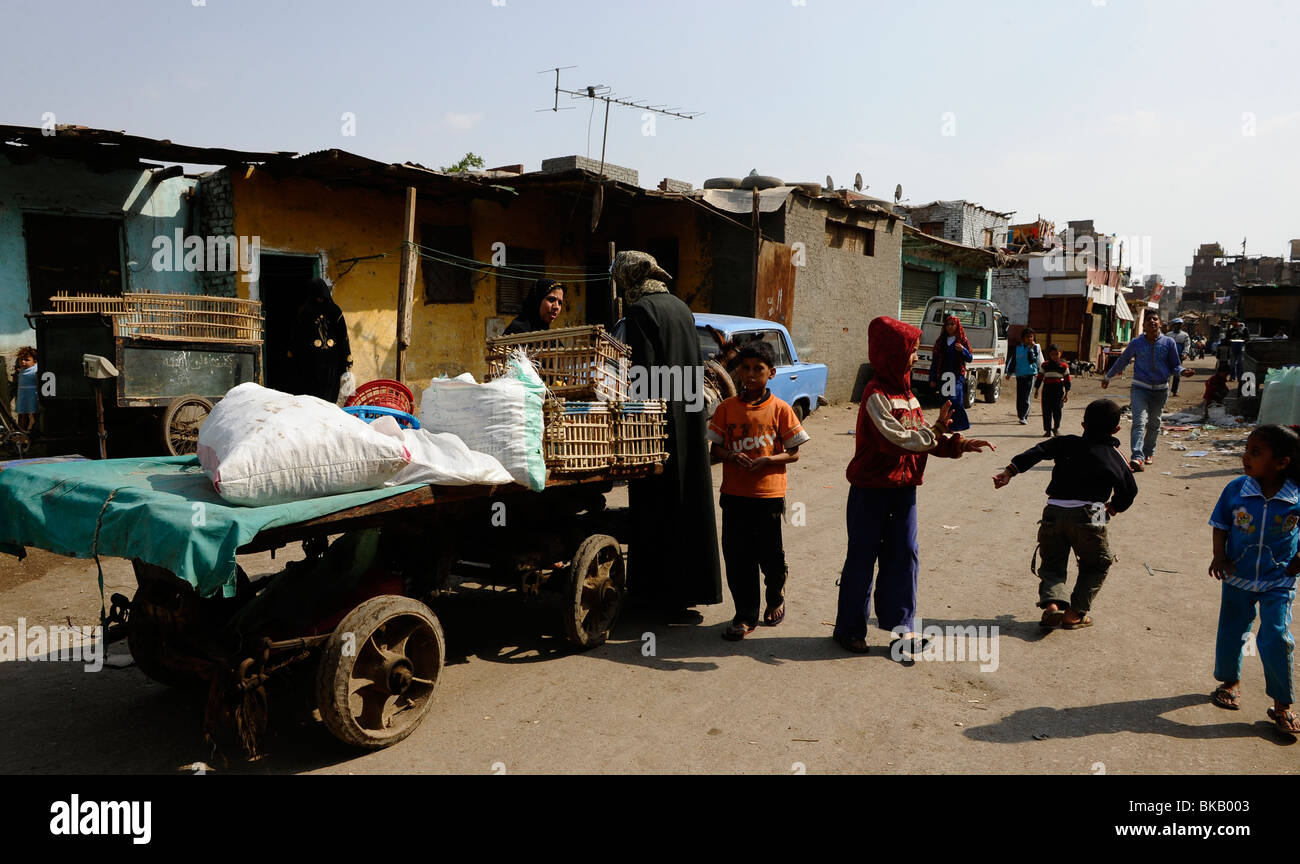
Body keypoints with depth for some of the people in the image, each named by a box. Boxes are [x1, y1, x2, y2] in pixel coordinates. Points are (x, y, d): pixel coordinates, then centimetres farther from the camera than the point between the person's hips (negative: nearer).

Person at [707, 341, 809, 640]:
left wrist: (765, 460, -16)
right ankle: (745, 615, 18)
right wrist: (731, 456, -14)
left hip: (769, 494, -2)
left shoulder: (780, 409, -3)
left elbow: (794, 453, 0)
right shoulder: (726, 408, 3)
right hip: (734, 494, 2)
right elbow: (715, 447, 7)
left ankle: (776, 596, 37)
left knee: (770, 554, 7)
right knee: (737, 557, 4)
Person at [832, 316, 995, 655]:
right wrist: (936, 431, -19)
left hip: (903, 488, 8)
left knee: (903, 555, 10)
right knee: (861, 558, 3)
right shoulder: (876, 395, -16)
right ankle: (849, 628, 16)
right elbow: (896, 439, -25)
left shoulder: (905, 392, 12)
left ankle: (900, 626, 20)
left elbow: (922, 436, 12)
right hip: (871, 490, -8)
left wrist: (960, 444, 0)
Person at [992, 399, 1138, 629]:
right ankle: (1074, 613, 10)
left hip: (1053, 512, 1)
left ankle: (1052, 603, -11)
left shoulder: (1068, 444, 15)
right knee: (1097, 565, 21)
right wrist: (1113, 507, 38)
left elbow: (1037, 452, 0)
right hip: (1087, 515, -1)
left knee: (1052, 565, 15)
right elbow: (1129, 491, 19)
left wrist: (1010, 471, -7)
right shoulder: (1115, 457, 14)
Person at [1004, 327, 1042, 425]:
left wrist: (1031, 349, -15)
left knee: (1026, 396, -11)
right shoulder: (1018, 348, 9)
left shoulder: (1034, 347, 1)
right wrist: (1009, 372, 13)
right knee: (1019, 396, 6)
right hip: (1019, 374, 3)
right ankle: (1021, 416, 19)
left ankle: (1024, 417, -13)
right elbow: (1012, 360, 15)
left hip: (1030, 374, -3)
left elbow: (1032, 359, -11)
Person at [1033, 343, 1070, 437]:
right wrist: (1036, 390, 9)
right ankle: (1047, 430, 6)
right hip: (1047, 390, 1)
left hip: (1058, 391, -1)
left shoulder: (1063, 366, 3)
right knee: (1046, 411, 0)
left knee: (1057, 410, 0)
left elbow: (1067, 380, 5)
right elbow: (1039, 378, 10)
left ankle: (1056, 428, 19)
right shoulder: (1045, 365, 6)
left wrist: (1067, 393, 2)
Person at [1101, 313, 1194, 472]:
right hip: (1140, 388, -2)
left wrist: (1183, 371, -13)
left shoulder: (1169, 343, 4)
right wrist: (1108, 377, 23)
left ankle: (1149, 452, 30)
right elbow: (1121, 361, 15)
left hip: (1160, 390, 2)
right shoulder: (1136, 343, 1)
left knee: (1154, 424, 12)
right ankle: (1137, 457, -27)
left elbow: (1175, 366, 9)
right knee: (1139, 422, -16)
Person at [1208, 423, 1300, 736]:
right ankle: (1230, 682, 41)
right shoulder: (1236, 490, -14)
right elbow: (1221, 525, 0)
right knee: (1231, 633, 16)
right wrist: (1219, 556, -11)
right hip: (1238, 578, 2)